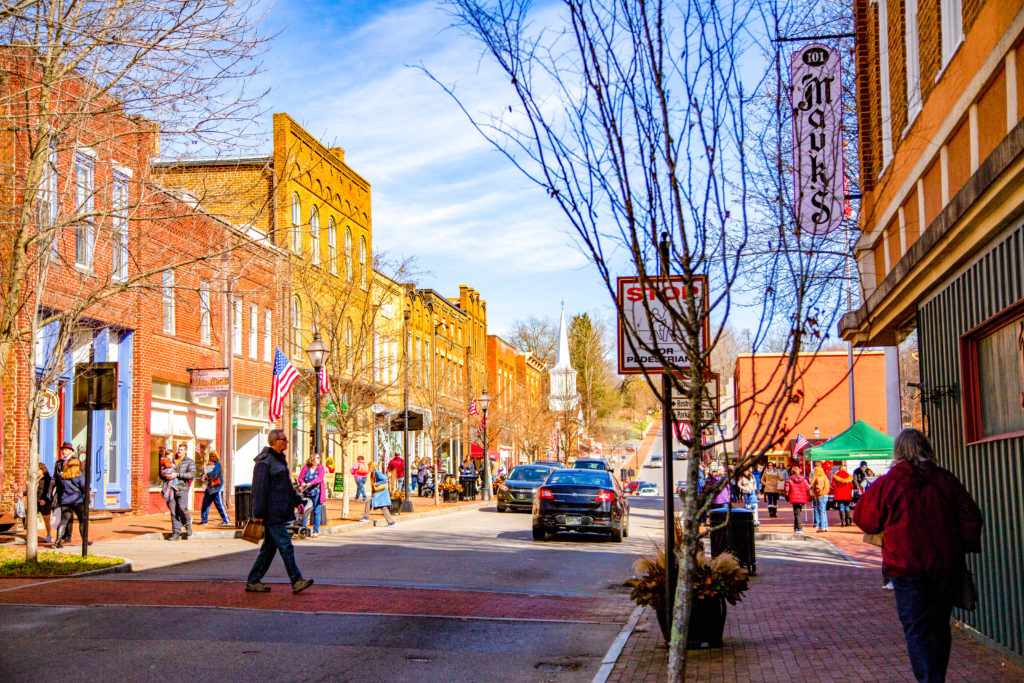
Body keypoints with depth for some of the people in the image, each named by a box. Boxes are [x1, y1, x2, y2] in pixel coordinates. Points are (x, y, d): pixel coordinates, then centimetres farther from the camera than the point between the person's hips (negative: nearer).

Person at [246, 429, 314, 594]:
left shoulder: (279, 459, 18)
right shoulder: (264, 461, -13)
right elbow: (259, 489, -16)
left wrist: (297, 500, 21)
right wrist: (259, 513, -18)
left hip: (280, 512, 10)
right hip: (271, 513, -10)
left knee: (269, 547, 11)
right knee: (285, 546, -9)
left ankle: (253, 582, 17)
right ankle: (296, 582, -8)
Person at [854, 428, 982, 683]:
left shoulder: (886, 484, -7)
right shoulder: (945, 480, 0)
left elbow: (864, 519, 2)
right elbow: (970, 517, 3)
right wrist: (966, 548, 13)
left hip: (907, 568, -3)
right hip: (946, 566, 3)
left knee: (916, 630, 0)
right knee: (939, 628, 17)